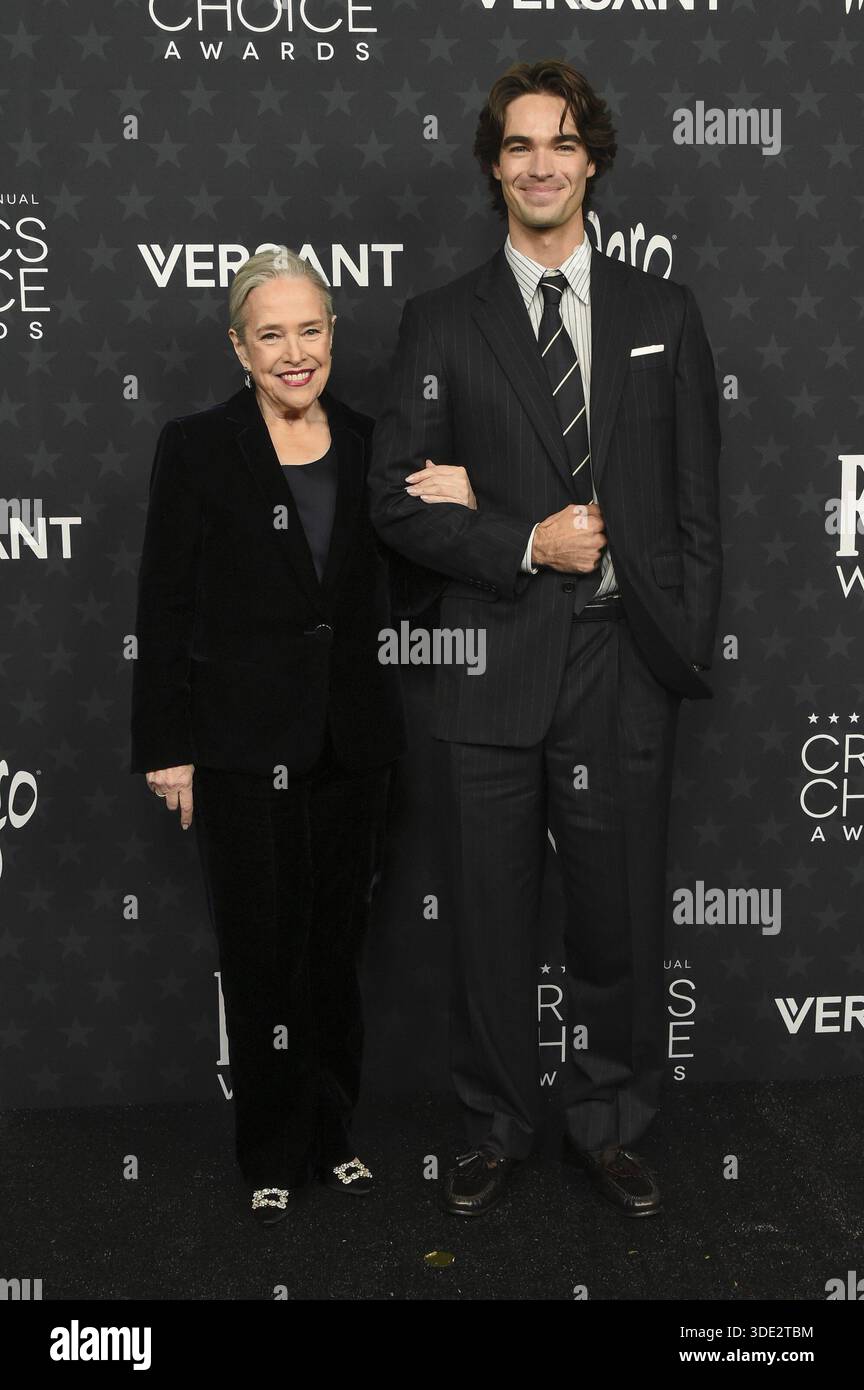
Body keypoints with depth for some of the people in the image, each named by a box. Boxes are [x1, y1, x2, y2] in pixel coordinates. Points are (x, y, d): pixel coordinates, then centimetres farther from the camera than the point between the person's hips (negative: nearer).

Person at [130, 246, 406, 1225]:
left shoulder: (366, 444, 5)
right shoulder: (197, 447, -6)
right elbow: (164, 608, -7)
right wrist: (166, 747, -8)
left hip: (351, 736, 4)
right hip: (244, 740, -3)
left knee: (337, 941, 14)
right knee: (262, 950, 6)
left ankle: (332, 1133, 32)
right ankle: (273, 1154, 24)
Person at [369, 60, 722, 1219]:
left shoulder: (664, 315, 9)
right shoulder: (442, 323, 6)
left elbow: (697, 501, 7)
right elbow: (397, 496, 1)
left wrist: (689, 647, -1)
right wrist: (527, 546, -11)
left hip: (626, 665, 1)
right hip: (496, 667, 0)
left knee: (620, 916, 9)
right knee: (492, 918, 9)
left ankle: (608, 1129, 29)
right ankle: (498, 1129, 28)